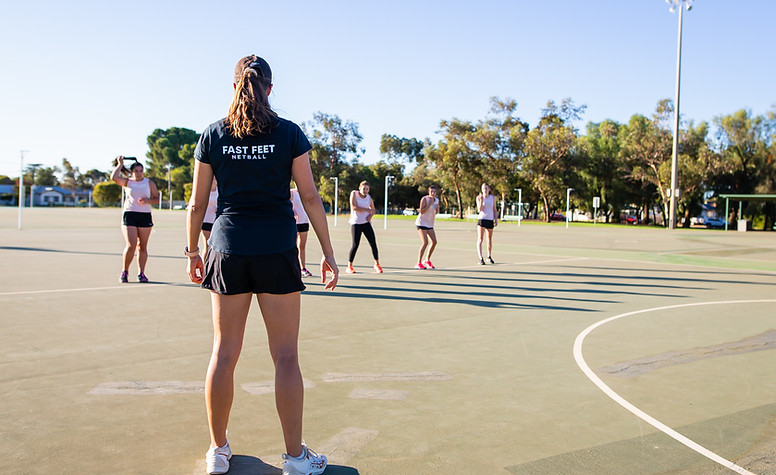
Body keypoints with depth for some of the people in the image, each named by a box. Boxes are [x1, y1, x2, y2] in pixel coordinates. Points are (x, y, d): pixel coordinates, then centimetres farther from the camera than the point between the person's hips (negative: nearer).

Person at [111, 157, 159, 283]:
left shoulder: (149, 183, 11)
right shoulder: (127, 182, 9)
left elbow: (157, 199, 8)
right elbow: (114, 177, -9)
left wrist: (147, 200, -11)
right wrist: (120, 164, 1)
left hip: (145, 216, 1)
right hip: (129, 215, -1)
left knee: (142, 246, 2)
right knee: (130, 245, -10)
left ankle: (141, 273, 8)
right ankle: (125, 271, 6)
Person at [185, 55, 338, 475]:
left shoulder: (212, 135, 5)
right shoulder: (289, 134, 0)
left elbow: (198, 203, 7)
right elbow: (310, 198, -2)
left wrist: (192, 251, 19)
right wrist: (328, 253, 3)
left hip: (228, 249, 2)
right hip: (277, 250, -2)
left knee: (224, 352, 10)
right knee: (285, 355, 4)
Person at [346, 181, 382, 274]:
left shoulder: (369, 197, 8)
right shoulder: (354, 193, -5)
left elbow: (373, 209, 19)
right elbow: (354, 207, -17)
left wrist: (370, 215, -4)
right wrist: (367, 209, -13)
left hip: (366, 223, 4)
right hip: (356, 223, -4)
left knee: (373, 244, -1)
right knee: (355, 245, -7)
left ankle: (377, 264, 15)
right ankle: (349, 266, 6)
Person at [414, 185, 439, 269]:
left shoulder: (437, 200, 6)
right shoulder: (424, 199, -15)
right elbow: (421, 212, -21)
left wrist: (437, 207, -6)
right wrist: (430, 204, -26)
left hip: (430, 224, 8)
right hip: (422, 223, -8)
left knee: (434, 242, 4)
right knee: (425, 242, -18)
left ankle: (427, 261, 21)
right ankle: (418, 263, -13)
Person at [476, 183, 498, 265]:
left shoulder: (493, 198, 9)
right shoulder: (479, 197, 1)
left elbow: (494, 210, 13)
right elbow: (480, 209, -7)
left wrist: (496, 220, 6)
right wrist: (481, 200, -18)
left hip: (490, 220, 3)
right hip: (482, 219, -3)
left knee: (490, 239, 10)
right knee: (480, 239, -11)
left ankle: (489, 257, 25)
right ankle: (480, 258, -15)